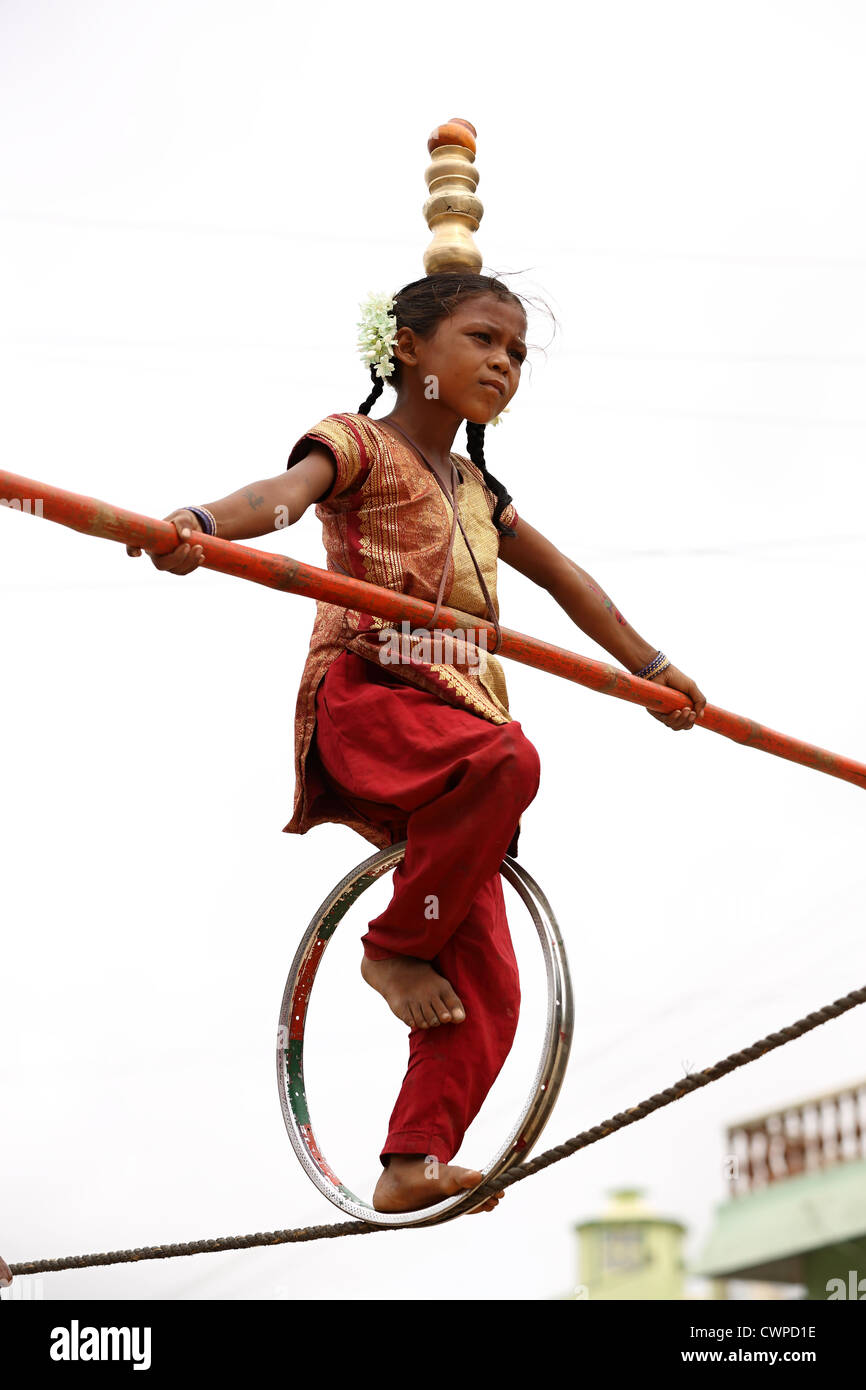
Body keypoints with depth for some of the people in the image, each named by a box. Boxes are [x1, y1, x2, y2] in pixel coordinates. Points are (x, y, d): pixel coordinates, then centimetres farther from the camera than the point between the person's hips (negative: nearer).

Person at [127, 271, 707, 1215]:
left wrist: (652, 668, 39)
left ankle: (412, 1164, 5)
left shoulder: (474, 488, 23)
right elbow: (288, 490, -23)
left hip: (452, 727, 7)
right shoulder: (359, 444, 0)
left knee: (487, 990, -3)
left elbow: (564, 578, 35)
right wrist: (204, 523, -45)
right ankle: (396, 946, -19)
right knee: (504, 759, -39)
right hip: (363, 704, -7)